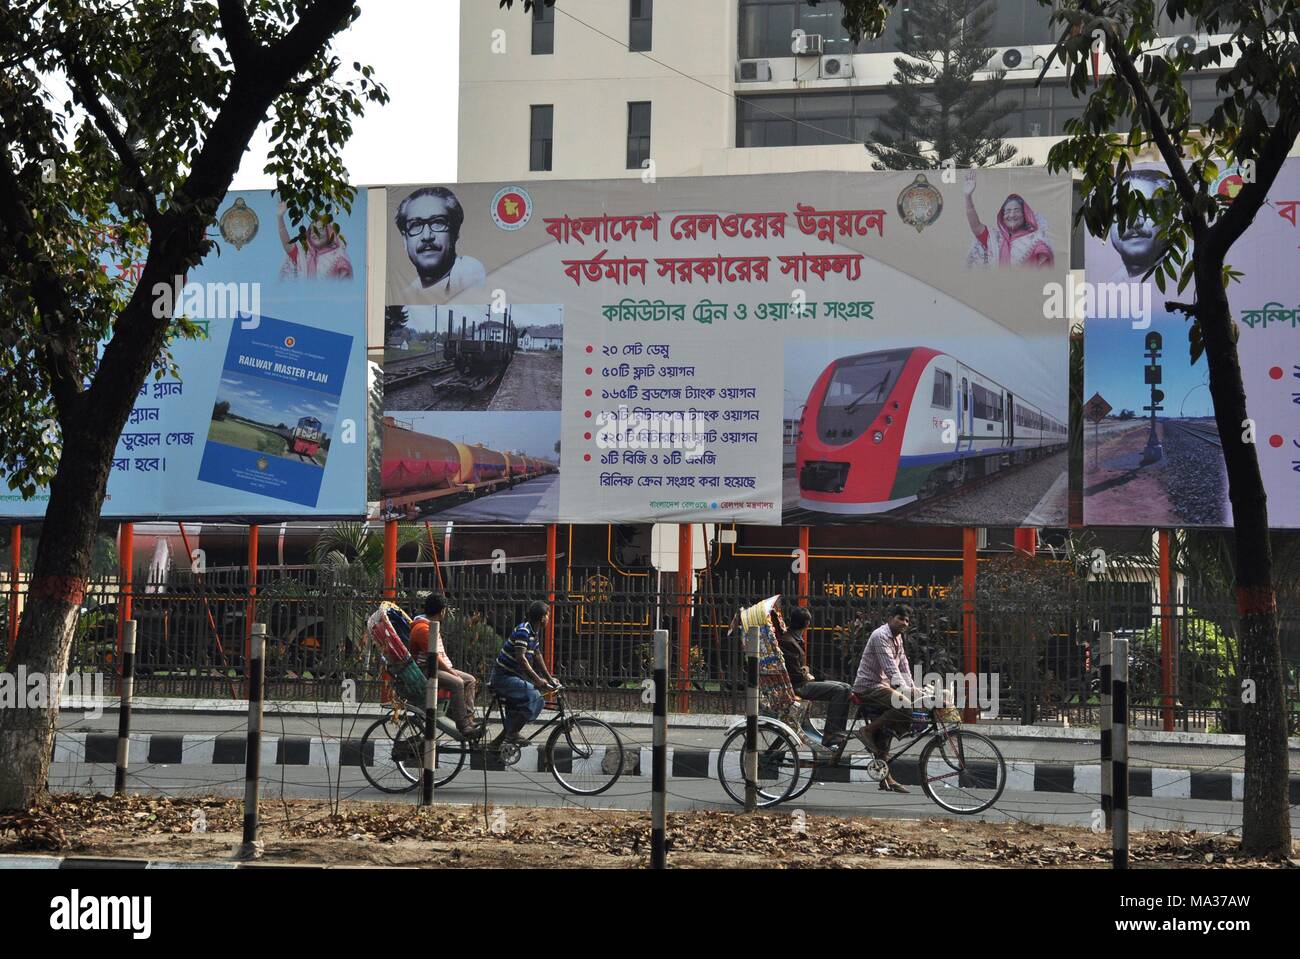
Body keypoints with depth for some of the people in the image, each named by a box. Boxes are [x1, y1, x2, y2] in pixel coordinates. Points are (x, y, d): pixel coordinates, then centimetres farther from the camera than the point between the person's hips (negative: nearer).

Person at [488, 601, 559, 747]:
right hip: (503, 677, -11)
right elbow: (520, 658, -27)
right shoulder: (522, 631, -20)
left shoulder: (533, 633, 12)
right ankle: (512, 733, -16)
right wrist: (537, 680, -30)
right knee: (534, 695, -24)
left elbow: (538, 657, 17)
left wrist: (550, 680, 15)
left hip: (512, 676, 11)